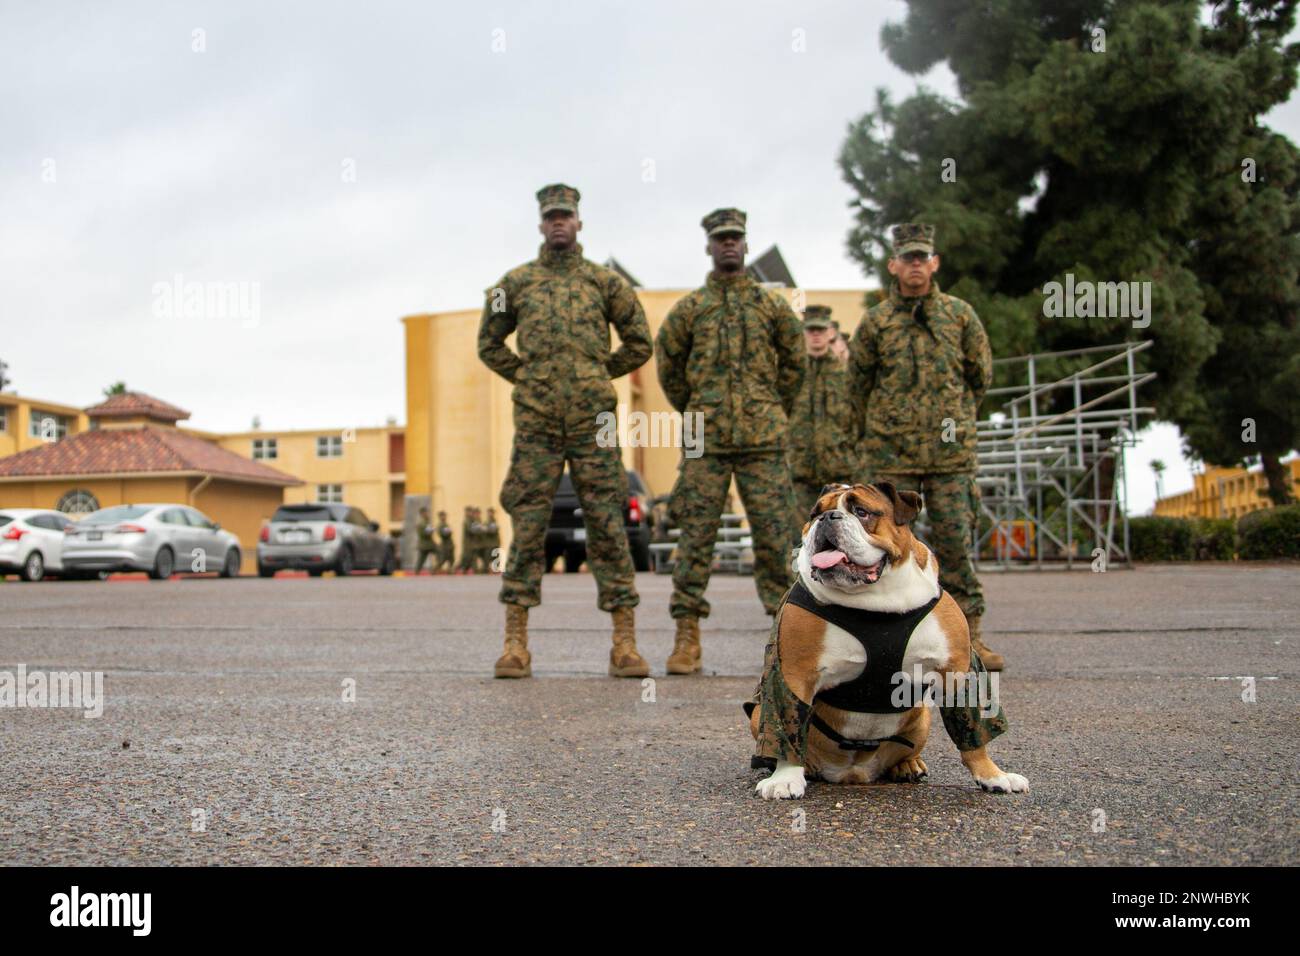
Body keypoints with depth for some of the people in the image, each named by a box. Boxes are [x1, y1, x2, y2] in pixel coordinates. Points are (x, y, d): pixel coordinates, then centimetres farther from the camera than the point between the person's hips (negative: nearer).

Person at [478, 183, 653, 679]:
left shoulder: (605, 281, 10)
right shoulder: (516, 282, 11)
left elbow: (639, 343, 15)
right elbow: (489, 343, 19)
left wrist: (599, 376, 11)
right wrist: (526, 378, 11)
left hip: (592, 421, 0)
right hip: (536, 423, 1)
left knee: (608, 527, -2)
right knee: (527, 528, 0)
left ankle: (625, 643, 0)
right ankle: (515, 643, 4)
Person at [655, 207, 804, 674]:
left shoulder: (771, 305, 9)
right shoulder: (689, 307, 8)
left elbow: (794, 360, 17)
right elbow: (669, 365, 16)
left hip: (763, 439, 0)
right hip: (706, 442, 0)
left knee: (775, 537, -1)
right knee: (695, 535, -2)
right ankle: (687, 636, 3)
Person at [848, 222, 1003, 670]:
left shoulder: (959, 314, 4)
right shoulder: (875, 321, 1)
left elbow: (981, 375, 14)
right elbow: (858, 383, 11)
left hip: (951, 452, 1)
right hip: (891, 454, -1)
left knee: (955, 543, 1)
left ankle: (969, 637, 8)